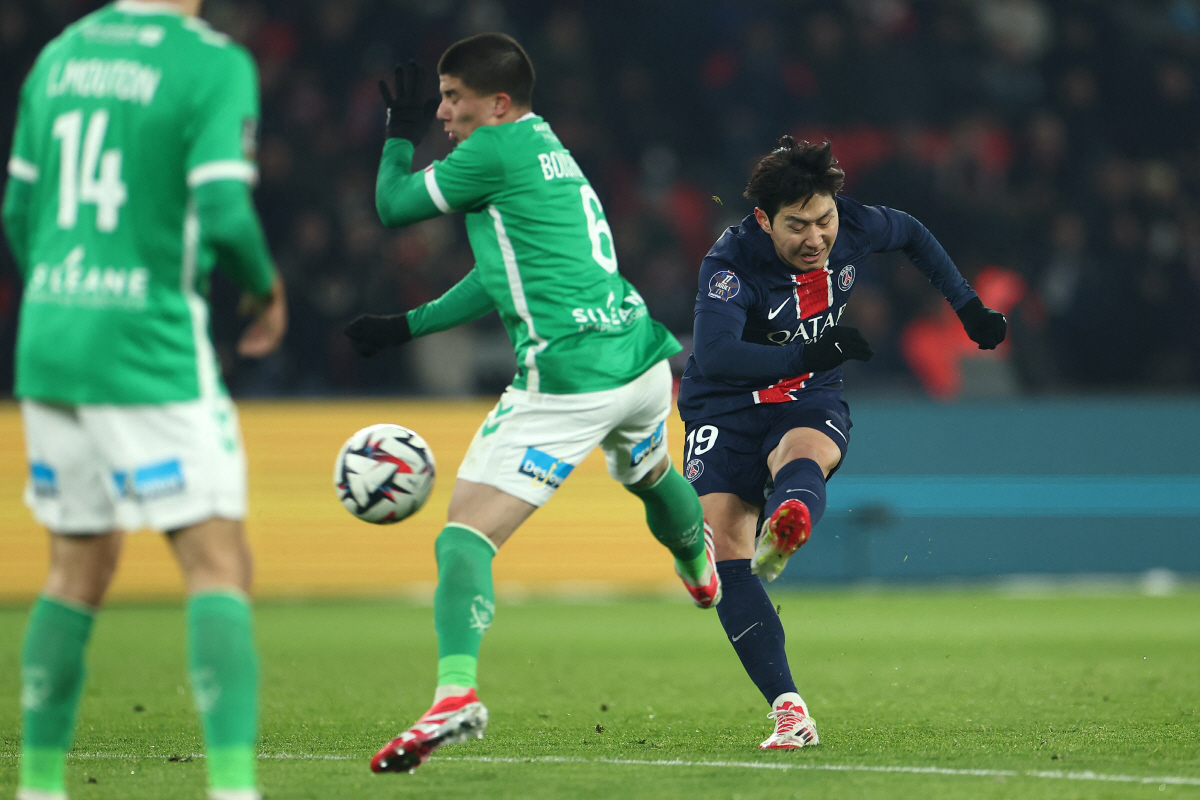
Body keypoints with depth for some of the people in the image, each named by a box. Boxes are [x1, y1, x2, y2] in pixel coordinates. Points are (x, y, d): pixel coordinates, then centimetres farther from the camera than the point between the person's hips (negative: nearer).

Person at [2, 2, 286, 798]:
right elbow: (223, 216, -18)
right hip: (150, 353, -6)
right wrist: (267, 286, 2)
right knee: (219, 566, -5)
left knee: (78, 570, 17)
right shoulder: (215, 65, -9)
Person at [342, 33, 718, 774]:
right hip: (643, 357, 9)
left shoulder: (497, 149, -9)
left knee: (465, 535, -14)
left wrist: (400, 137, 18)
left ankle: (456, 689, -33)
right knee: (646, 471, 41)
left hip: (567, 380, -9)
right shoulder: (548, 148, 18)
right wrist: (406, 326, 26)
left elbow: (393, 206, 1)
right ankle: (698, 559, 70)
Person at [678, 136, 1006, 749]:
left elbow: (913, 234, 17)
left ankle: (785, 526, -74)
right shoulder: (731, 261, -21)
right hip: (725, 408, -2)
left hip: (811, 404, 2)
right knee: (720, 544, -21)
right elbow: (715, 355, -36)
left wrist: (968, 308, 16)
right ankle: (788, 710, -27)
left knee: (802, 454, -37)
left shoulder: (855, 228, -7)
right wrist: (812, 354, -43)